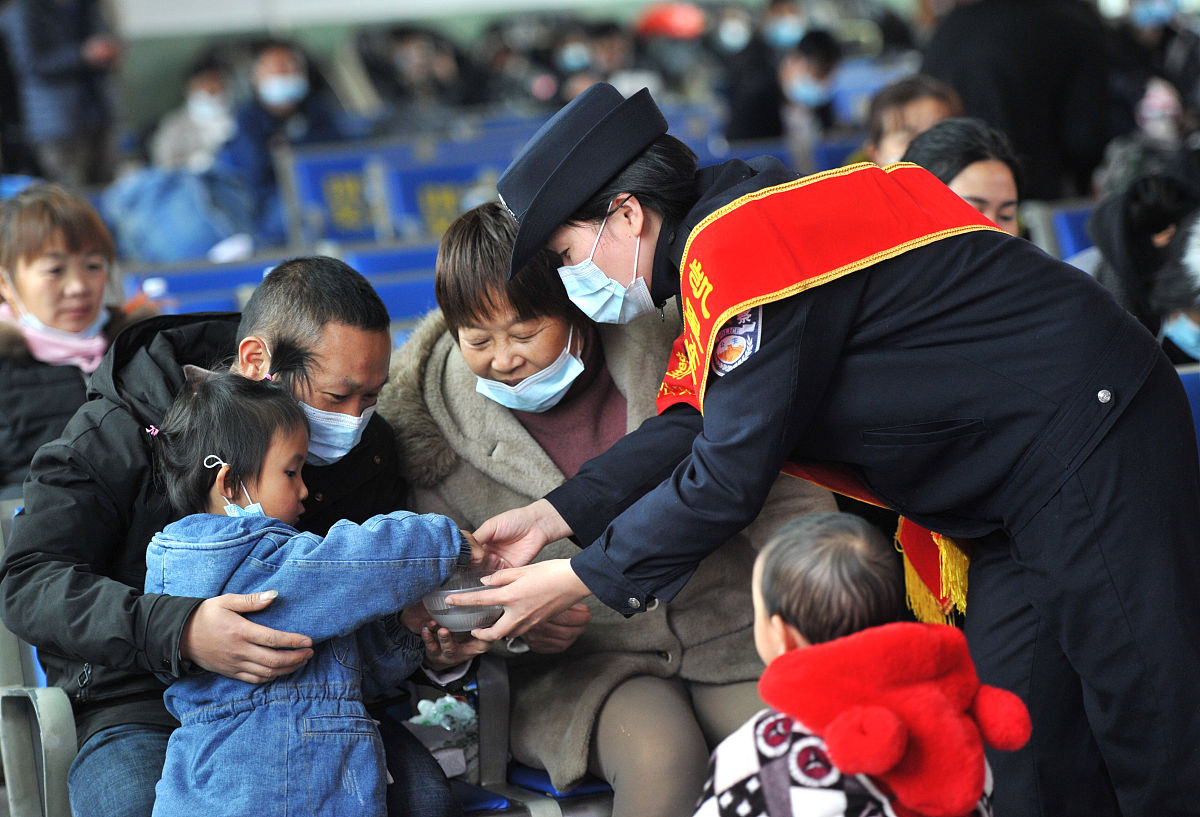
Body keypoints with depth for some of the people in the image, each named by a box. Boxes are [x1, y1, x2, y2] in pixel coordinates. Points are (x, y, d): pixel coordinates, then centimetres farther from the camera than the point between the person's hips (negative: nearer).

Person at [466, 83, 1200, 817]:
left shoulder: (742, 246, -21)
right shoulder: (717, 243, 11)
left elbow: (731, 473, -20)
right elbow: (689, 426, 9)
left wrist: (581, 579, -11)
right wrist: (556, 514, -2)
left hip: (1086, 431, -10)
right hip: (1010, 492, 10)